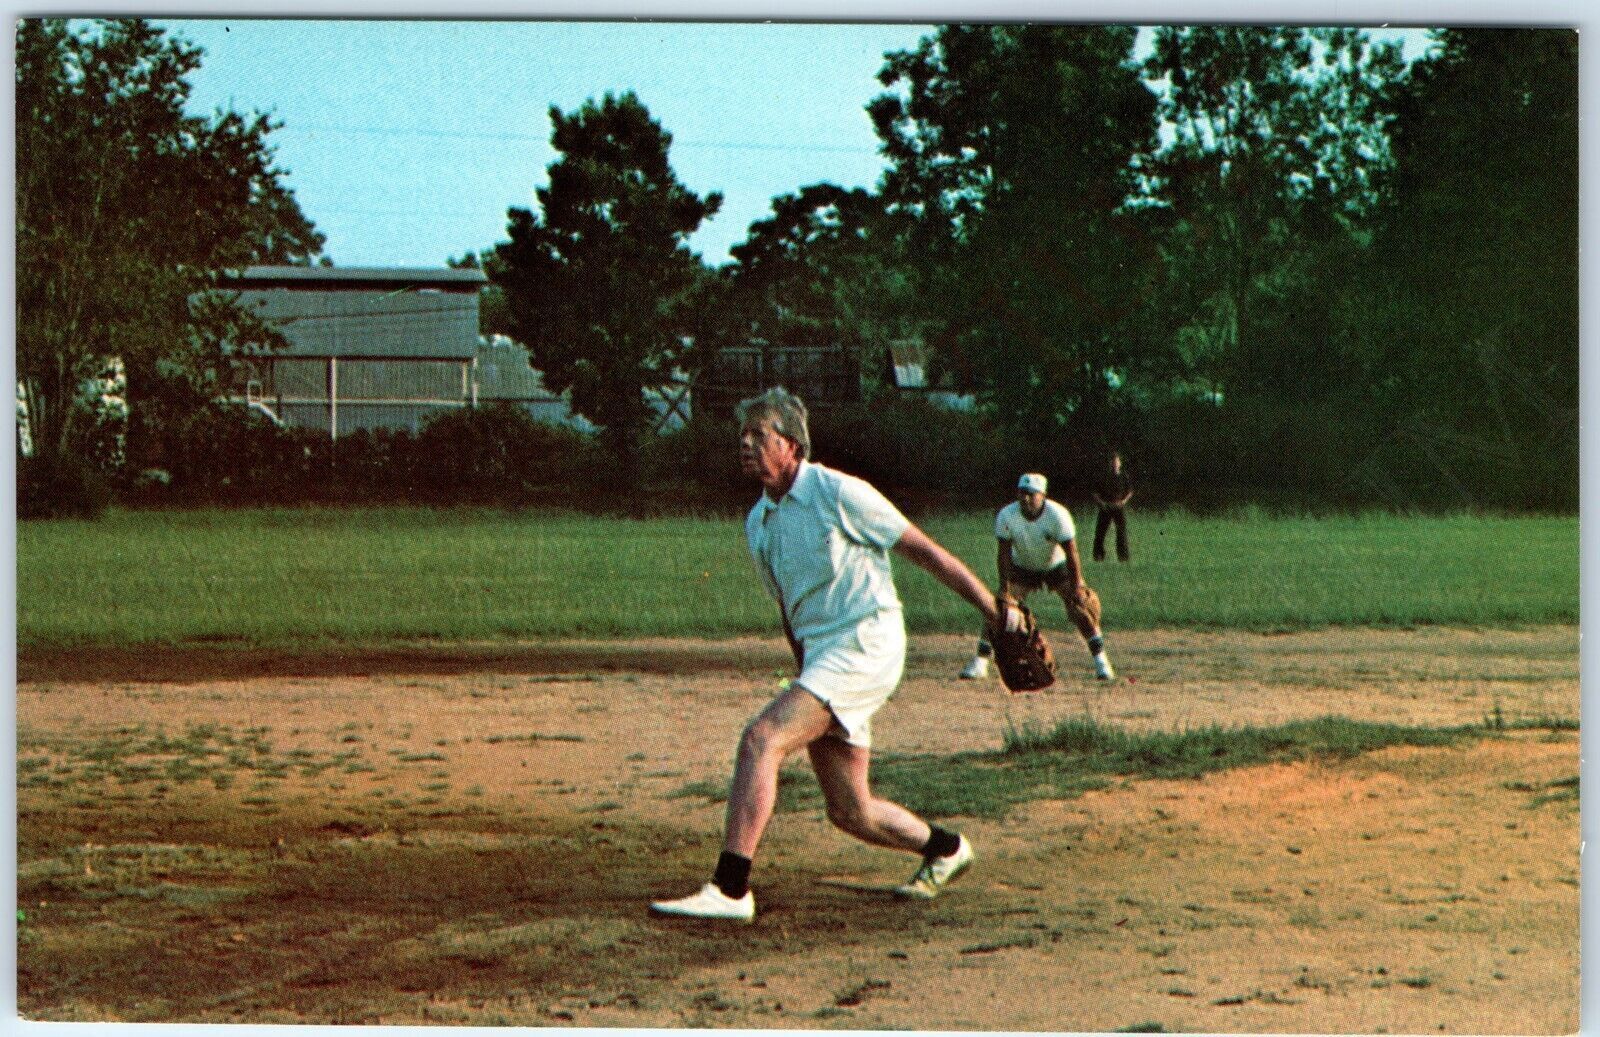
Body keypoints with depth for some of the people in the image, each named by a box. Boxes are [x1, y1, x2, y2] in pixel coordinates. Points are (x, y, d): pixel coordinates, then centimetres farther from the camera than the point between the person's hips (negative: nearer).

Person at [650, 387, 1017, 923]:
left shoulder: (839, 493, -8)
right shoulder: (757, 522, 13)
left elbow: (925, 551, -4)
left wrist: (997, 611, -2)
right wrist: (806, 677, 23)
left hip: (865, 644, -8)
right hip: (818, 655, 8)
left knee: (761, 739, -24)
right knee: (850, 811, 8)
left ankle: (730, 889, -27)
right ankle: (944, 848, 34)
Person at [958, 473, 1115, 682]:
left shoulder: (1057, 515, -30)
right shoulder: (1006, 516, -24)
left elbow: (1071, 552, -25)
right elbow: (1004, 553, -17)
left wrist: (1077, 584, -25)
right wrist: (1005, 588, -21)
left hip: (1056, 566, -2)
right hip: (1023, 568, 2)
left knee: (1078, 607, -15)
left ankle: (1100, 659, -4)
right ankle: (980, 662, -6)